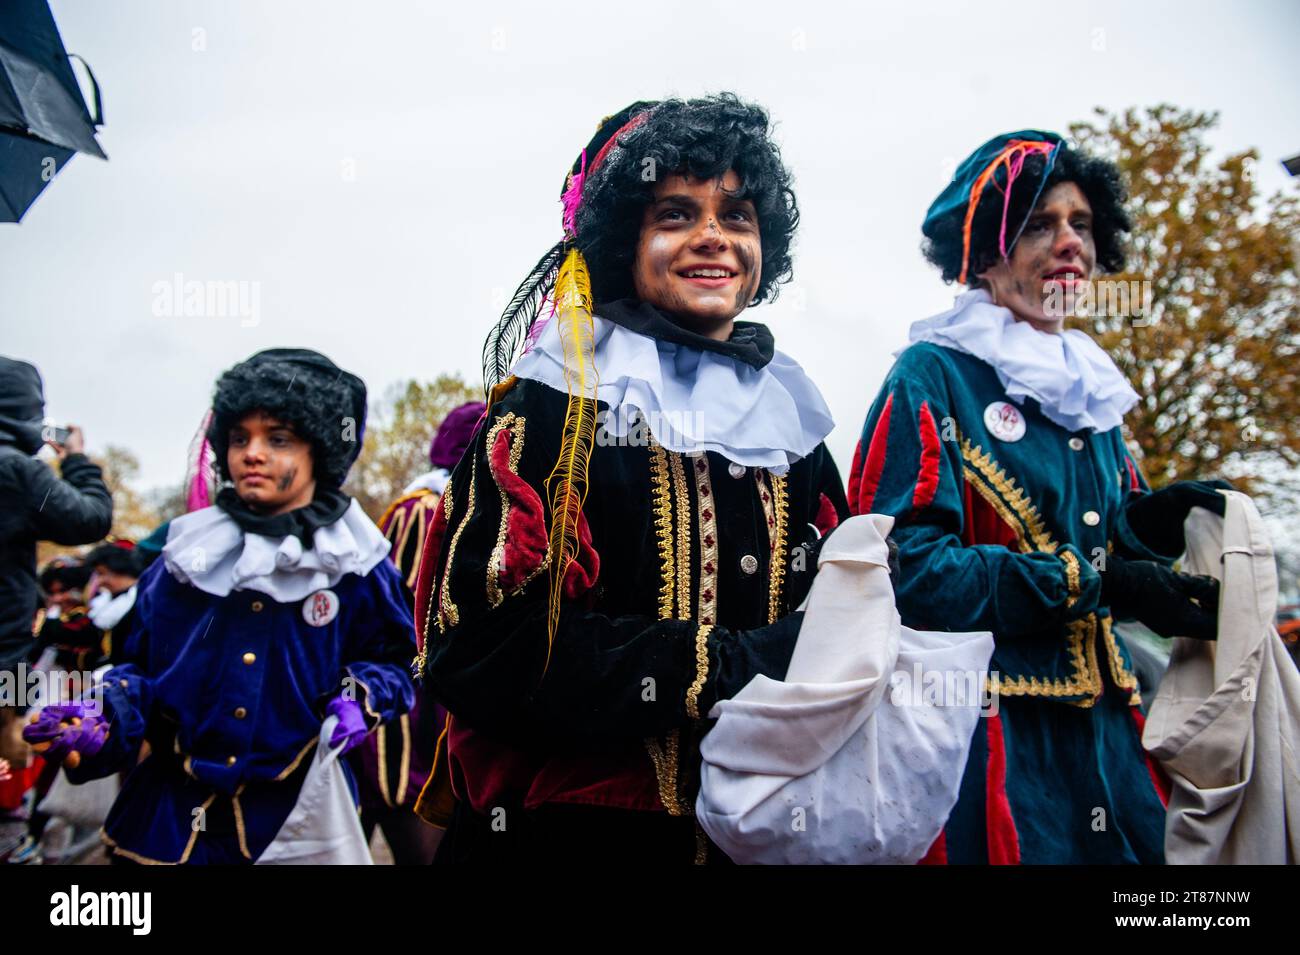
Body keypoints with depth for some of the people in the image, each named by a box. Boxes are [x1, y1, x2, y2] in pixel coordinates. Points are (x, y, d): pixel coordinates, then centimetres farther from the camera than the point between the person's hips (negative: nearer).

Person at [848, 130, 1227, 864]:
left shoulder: (1091, 389, 16)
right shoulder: (934, 377, -6)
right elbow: (909, 567, -16)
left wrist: (1144, 521, -4)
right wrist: (1095, 586, -19)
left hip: (1107, 727, 7)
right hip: (991, 736, -7)